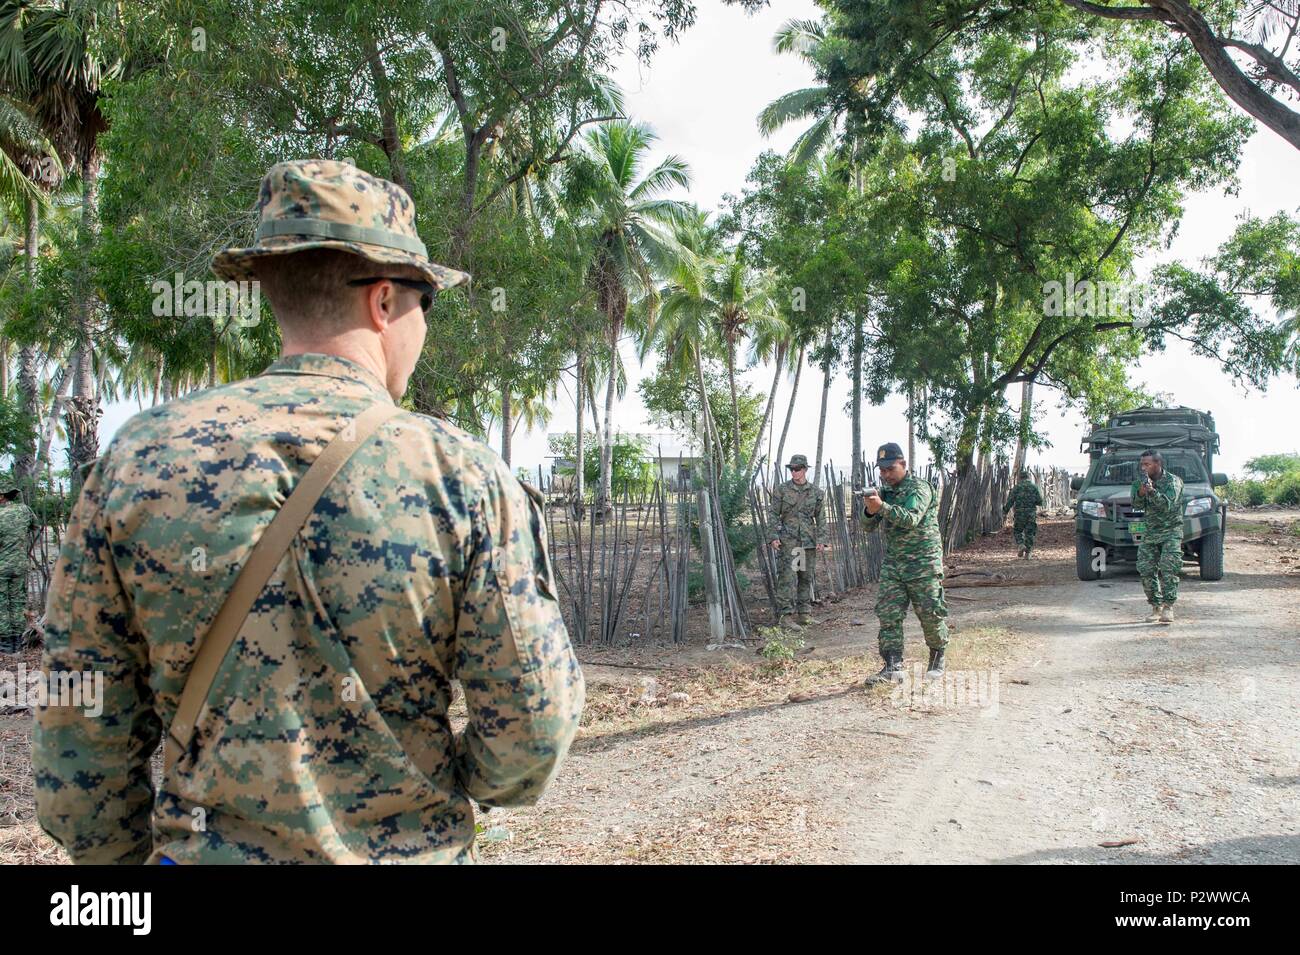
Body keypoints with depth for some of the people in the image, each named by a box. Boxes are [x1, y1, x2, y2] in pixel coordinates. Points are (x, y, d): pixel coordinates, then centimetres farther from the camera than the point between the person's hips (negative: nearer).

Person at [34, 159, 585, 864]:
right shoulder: (465, 478, -13)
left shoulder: (138, 460, -7)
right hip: (412, 851, -1)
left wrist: (116, 853, 11)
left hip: (206, 847, 2)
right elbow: (532, 727, -11)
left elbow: (80, 729, -3)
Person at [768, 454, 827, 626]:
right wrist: (774, 536, -7)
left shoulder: (816, 492, 6)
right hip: (787, 539, -3)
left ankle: (805, 612, 16)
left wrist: (820, 539, 3)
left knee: (806, 577, 7)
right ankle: (784, 614, -8)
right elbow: (774, 514, 2)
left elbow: (820, 518, 10)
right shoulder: (781, 490, 0)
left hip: (809, 540, 3)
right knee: (787, 576, -9)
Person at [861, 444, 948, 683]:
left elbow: (911, 519, -27)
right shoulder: (884, 491, 10)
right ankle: (893, 667, -5)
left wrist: (881, 506, -39)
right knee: (888, 614, -4)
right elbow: (868, 526, 7)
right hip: (893, 562, 6)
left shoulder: (920, 489, -10)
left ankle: (937, 659, 23)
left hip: (923, 562, -6)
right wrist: (869, 510, -16)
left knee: (930, 613, 1)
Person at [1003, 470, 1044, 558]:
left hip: (1019, 513, -1)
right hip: (1032, 513, 1)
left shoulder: (1017, 487, 1)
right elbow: (1040, 502, 2)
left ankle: (1021, 545, -10)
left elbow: (1010, 501, -5)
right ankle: (1027, 553, 3)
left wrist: (1004, 512, 0)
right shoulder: (1034, 487, 5)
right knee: (1029, 533, 7)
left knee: (1017, 531, 14)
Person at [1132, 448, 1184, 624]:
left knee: (1168, 568, -16)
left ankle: (1168, 607, -15)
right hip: (1149, 533, 5)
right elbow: (1137, 505, -6)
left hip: (1171, 532, -5)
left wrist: (1152, 491, -36)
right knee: (1146, 570, -2)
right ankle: (1156, 607, 6)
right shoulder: (1141, 482, 7)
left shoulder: (1172, 481, -8)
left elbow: (1168, 505, -22)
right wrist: (1141, 492, -26)